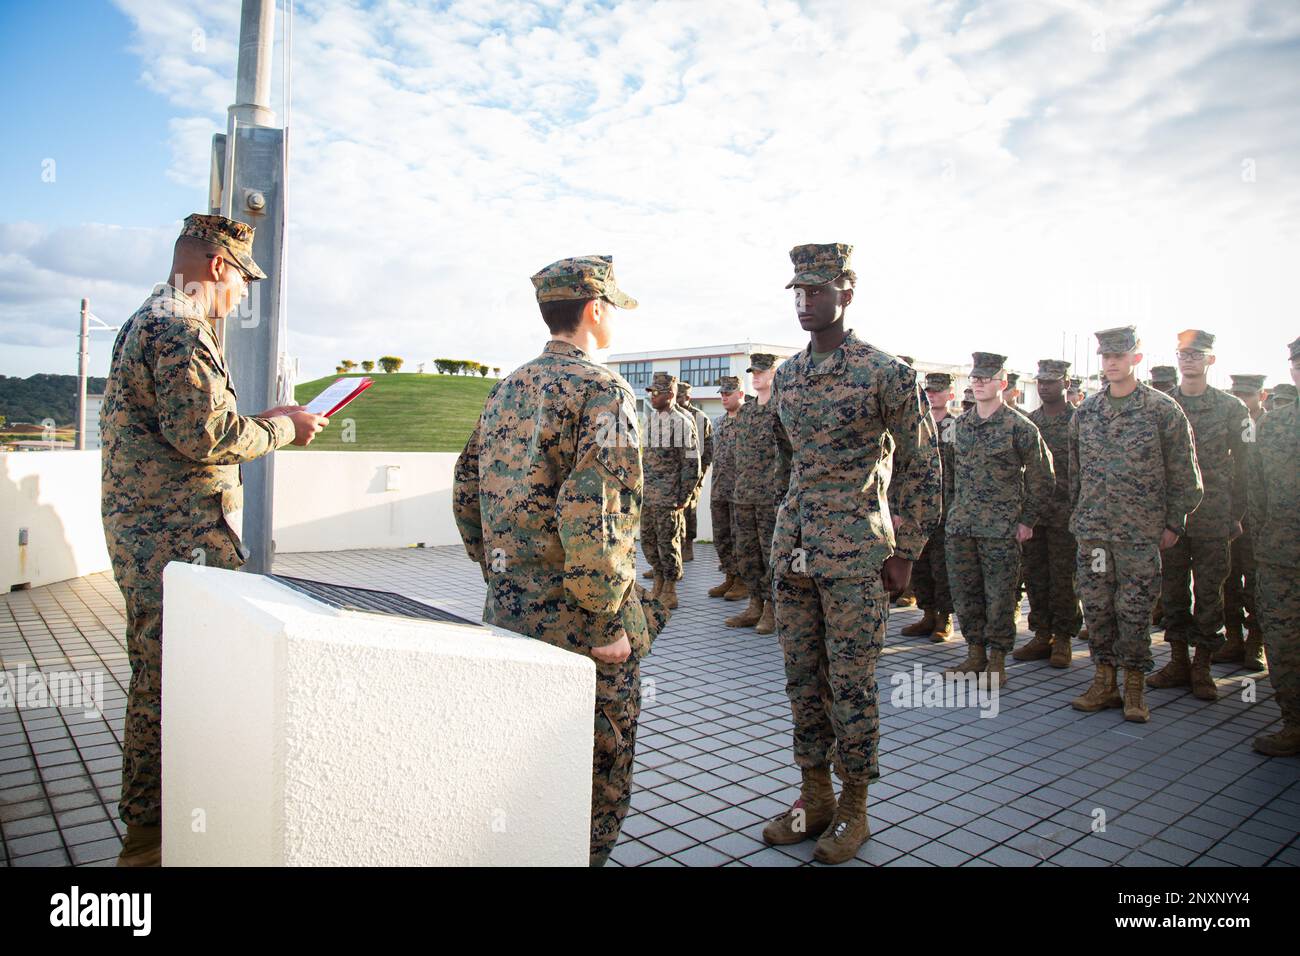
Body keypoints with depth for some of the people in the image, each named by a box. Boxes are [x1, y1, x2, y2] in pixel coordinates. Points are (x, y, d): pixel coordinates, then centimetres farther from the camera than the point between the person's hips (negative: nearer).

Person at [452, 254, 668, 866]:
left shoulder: (505, 390, 11)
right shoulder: (602, 390, -15)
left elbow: (465, 494, 16)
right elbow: (591, 519, -26)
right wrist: (609, 623, -17)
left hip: (508, 612, 8)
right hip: (580, 628, -8)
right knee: (597, 779, 10)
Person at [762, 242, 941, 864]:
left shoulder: (886, 373, -7)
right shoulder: (786, 376, 11)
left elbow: (921, 468, -5)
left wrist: (904, 553, -7)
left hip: (855, 552, -6)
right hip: (791, 550, 6)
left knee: (850, 681, 3)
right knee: (801, 677, 12)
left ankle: (854, 808, 20)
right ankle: (814, 796, 27)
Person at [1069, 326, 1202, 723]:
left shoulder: (1163, 410, -3)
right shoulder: (1085, 411, 8)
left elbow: (1184, 474, 0)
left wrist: (1173, 523, -2)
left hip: (1140, 530, -3)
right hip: (1092, 529, 4)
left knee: (1134, 609, 0)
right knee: (1096, 607, 7)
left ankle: (1134, 689, 13)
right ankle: (1104, 682, 19)